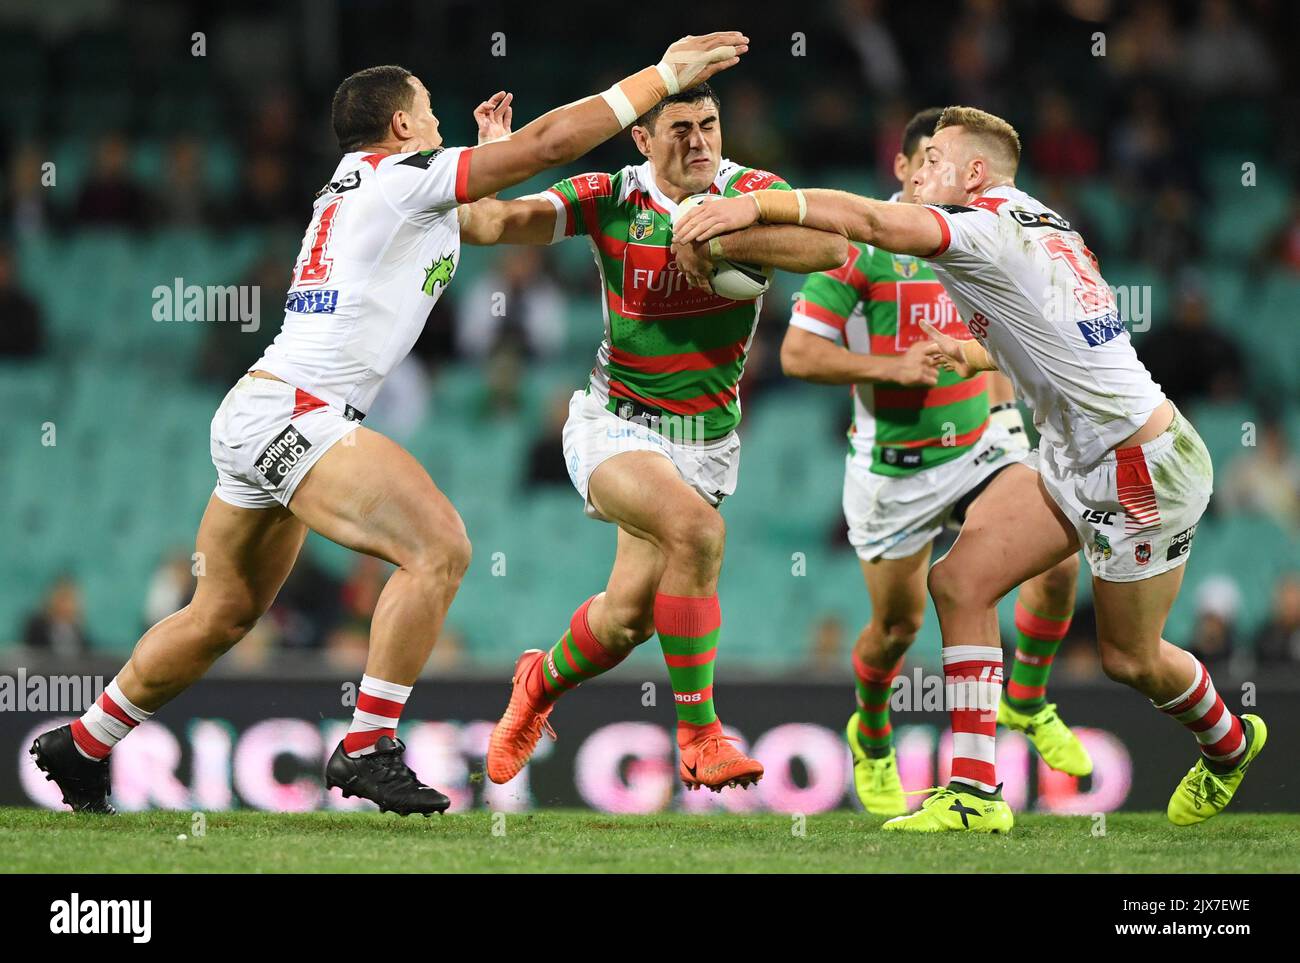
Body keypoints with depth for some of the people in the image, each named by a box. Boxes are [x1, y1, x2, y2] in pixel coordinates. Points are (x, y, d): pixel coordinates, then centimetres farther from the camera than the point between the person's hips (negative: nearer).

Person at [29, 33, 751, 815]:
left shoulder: (349, 190, 21)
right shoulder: (404, 175, -6)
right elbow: (550, 143, -11)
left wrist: (490, 151, 37)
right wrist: (666, 76, -5)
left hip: (254, 418, 10)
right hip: (293, 415, -10)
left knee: (223, 615, 21)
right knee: (439, 548, -20)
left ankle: (82, 746, 31)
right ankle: (368, 748, -19)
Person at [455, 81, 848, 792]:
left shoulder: (750, 194, -9)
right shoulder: (610, 199, -10)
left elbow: (830, 245, -27)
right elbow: (498, 221, -20)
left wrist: (717, 237, -34)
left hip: (706, 438, 3)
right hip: (614, 425, -3)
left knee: (628, 617, 2)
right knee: (696, 529, -31)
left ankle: (542, 682, 38)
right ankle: (699, 737, -22)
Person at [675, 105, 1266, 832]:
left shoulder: (988, 226, -19)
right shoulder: (1042, 224, 9)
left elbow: (873, 221, -35)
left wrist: (756, 204, -37)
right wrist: (980, 355, 16)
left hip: (1144, 467, -9)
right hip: (1073, 457, 9)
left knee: (1130, 658, 8)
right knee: (961, 580, -3)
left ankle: (1230, 744, 39)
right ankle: (975, 793, -3)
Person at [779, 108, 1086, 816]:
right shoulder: (859, 244, -13)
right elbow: (797, 354, -14)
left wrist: (1003, 407, 2)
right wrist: (889, 367, -24)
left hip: (978, 446, 4)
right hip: (893, 465, -4)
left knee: (1057, 564, -14)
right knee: (898, 624, 3)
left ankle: (1026, 703, 10)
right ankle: (871, 738, 33)